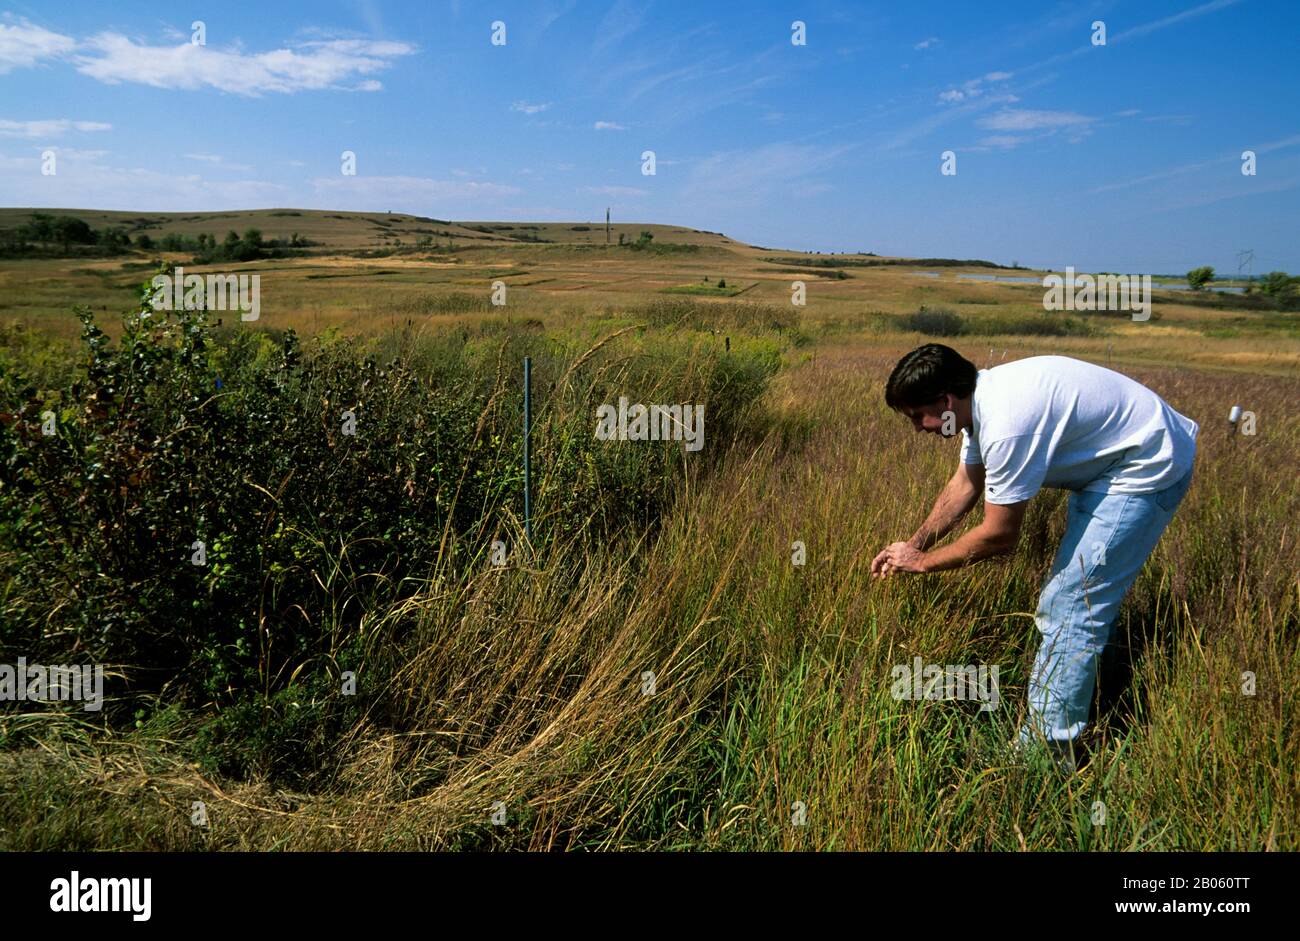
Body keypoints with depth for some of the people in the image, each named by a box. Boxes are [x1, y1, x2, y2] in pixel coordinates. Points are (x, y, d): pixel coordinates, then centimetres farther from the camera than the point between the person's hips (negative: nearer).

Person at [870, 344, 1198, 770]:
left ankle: (1048, 748, -2)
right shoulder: (981, 398, -4)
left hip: (1147, 470, -10)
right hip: (1109, 461, 10)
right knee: (1064, 598, 19)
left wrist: (921, 561, -11)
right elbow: (964, 485, 9)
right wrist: (912, 545, 4)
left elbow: (1000, 535, -23)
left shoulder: (1007, 424, -33)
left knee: (1072, 607, -10)